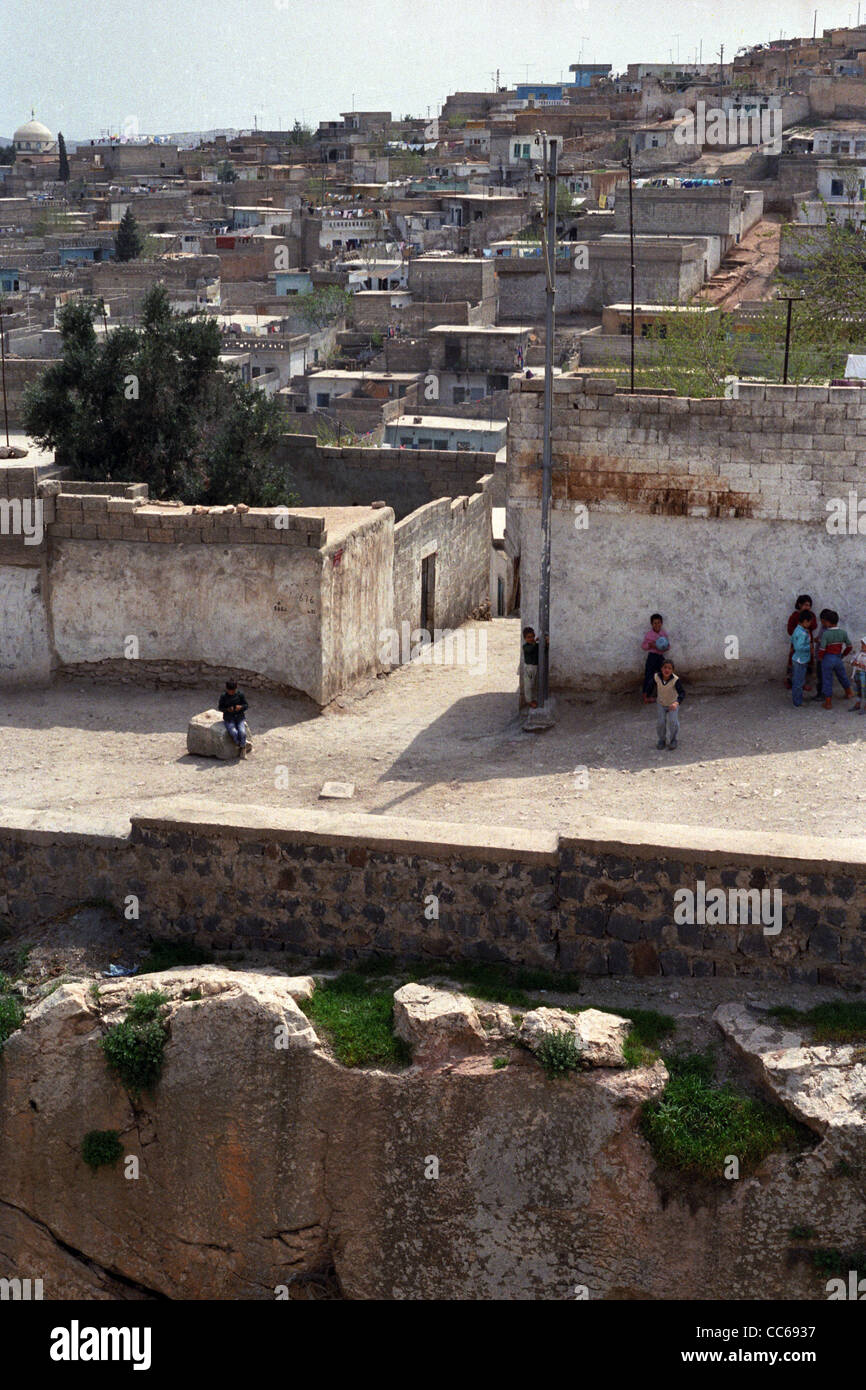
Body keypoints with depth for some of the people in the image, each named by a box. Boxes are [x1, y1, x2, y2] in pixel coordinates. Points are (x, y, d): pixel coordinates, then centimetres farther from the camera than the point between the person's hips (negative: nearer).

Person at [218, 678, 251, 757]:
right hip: (229, 719, -1)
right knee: (234, 733, -29)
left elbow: (246, 706, 3)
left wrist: (241, 707, -20)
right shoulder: (223, 696, -6)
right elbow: (220, 708, 2)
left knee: (242, 732, -26)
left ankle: (242, 748, -2)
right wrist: (227, 709, -19)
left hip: (240, 717, 1)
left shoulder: (240, 694, -3)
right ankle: (244, 746, -4)